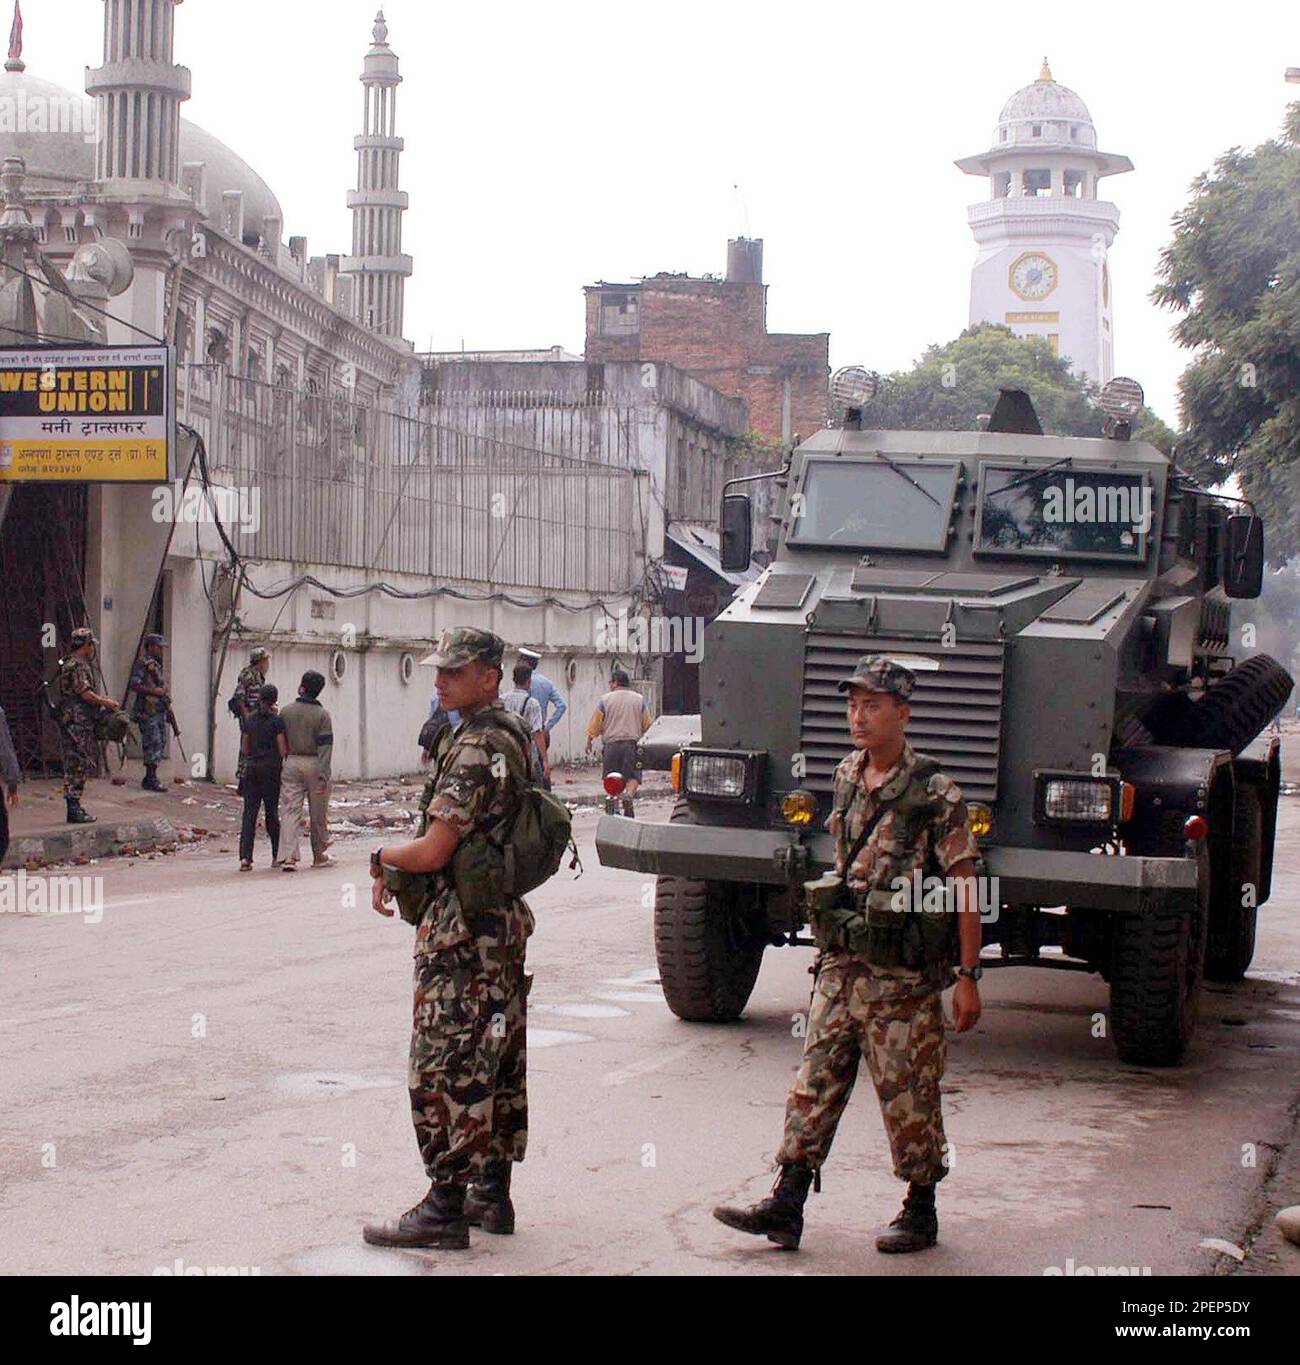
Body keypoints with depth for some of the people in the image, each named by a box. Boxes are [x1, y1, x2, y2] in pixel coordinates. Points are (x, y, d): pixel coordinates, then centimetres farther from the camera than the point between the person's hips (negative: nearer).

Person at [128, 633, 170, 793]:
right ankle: (151, 779, -9)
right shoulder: (142, 663, -10)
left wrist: (166, 701, 16)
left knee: (160, 743, 10)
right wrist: (153, 691, -21)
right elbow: (134, 686, -18)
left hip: (159, 711, 10)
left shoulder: (156, 664, 20)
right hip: (148, 712, -10)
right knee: (153, 744, -11)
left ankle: (150, 778, 16)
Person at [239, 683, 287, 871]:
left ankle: (245, 857, -11)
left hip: (251, 769, 3)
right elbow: (283, 750, -9)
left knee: (249, 813, 0)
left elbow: (246, 749, 12)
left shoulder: (250, 720, 6)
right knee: (272, 812, 8)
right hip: (271, 768, -3)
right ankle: (277, 855, 17)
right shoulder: (276, 721, -7)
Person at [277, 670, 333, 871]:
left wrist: (279, 767, 15)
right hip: (313, 765, -1)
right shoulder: (322, 715, -6)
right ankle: (319, 856, 23)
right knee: (318, 813, 12)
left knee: (290, 810, 0)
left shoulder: (286, 711, 1)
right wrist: (323, 776, -15)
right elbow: (325, 747, -12)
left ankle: (289, 857, -14)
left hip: (291, 763, 1)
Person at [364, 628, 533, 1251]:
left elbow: (433, 852, -22)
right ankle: (492, 1192, 23)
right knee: (498, 1061, 14)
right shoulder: (509, 738, 13)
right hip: (506, 919, 10)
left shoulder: (474, 750, -19)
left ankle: (446, 1207, -2)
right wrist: (395, 869, 17)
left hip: (463, 933, -10)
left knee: (444, 1066, -5)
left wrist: (380, 856, -3)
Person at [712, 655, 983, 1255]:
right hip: (841, 965, 6)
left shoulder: (935, 795, -11)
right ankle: (786, 1206, 6)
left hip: (905, 975, -6)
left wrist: (968, 977, -12)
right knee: (815, 1083, 4)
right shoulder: (846, 778, 8)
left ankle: (921, 1211, 17)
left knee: (908, 1095, 3)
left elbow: (964, 886, -10)